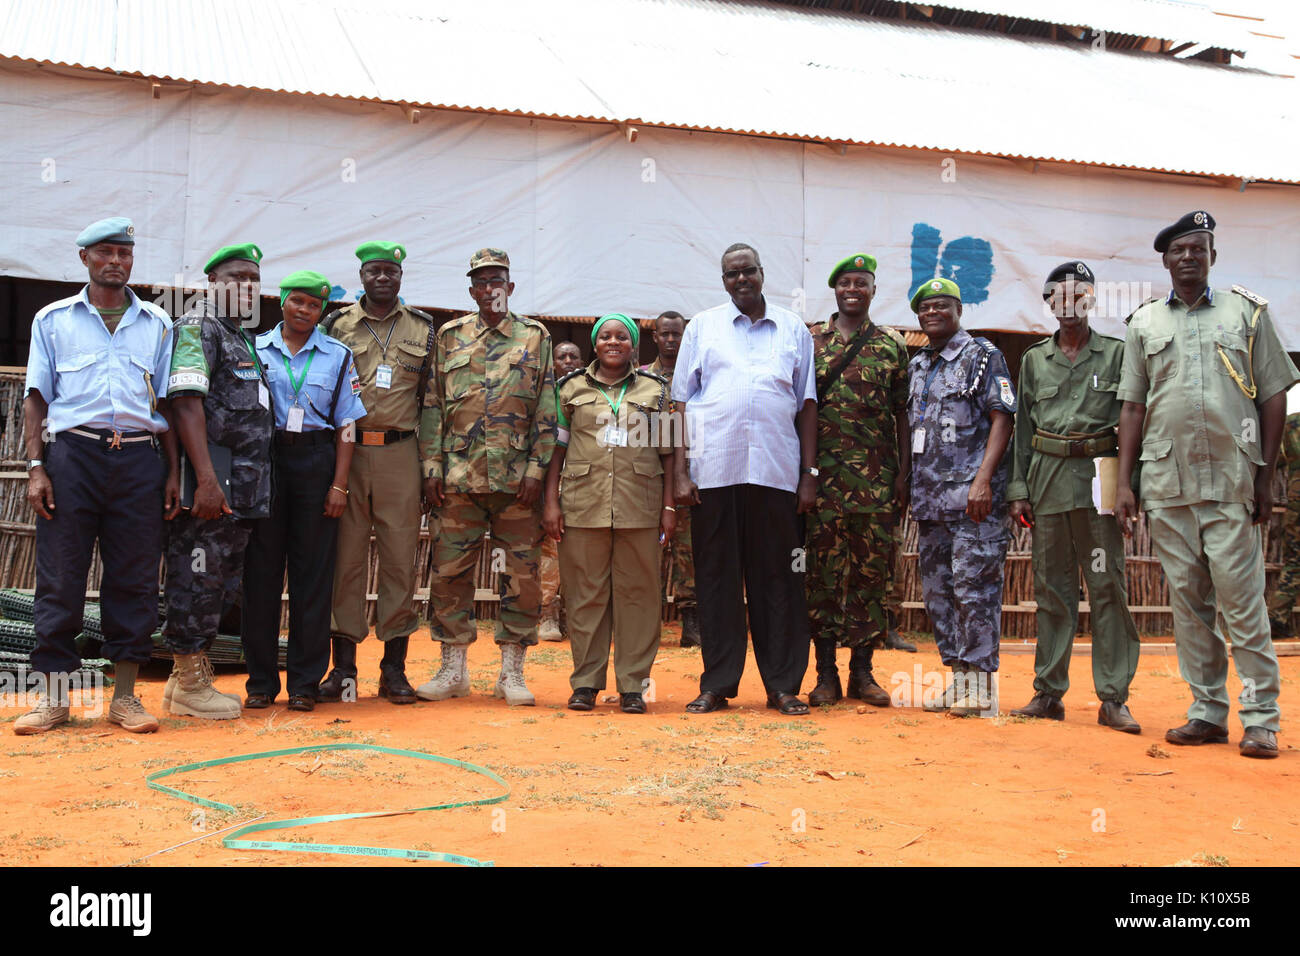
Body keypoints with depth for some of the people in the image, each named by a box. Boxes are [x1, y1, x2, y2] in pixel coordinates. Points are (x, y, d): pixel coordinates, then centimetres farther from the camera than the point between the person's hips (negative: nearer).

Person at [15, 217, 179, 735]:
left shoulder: (157, 324, 15)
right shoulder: (53, 319, 12)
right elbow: (36, 398, 9)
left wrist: (173, 471, 6)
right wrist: (36, 466, -2)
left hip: (139, 457, 1)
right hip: (72, 453, -1)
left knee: (135, 577, 1)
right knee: (60, 577, -2)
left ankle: (125, 695, 8)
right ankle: (53, 697, 7)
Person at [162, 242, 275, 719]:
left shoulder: (245, 339, 22)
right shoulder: (197, 327, -5)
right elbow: (186, 403, -17)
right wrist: (206, 479, -25)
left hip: (244, 490, 9)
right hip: (211, 485, -9)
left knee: (224, 582, 13)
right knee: (198, 577, -4)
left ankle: (192, 675, 23)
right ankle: (189, 685, 4)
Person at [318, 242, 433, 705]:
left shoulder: (423, 328, 12)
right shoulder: (336, 325, 10)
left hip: (401, 454, 0)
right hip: (346, 452, 0)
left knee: (400, 557, 0)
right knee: (346, 555, 1)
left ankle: (395, 667, 7)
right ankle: (343, 666, 7)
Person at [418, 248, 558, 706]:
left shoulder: (536, 337, 8)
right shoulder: (449, 336, 12)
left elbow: (547, 411, 4)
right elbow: (433, 406, 10)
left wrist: (536, 469, -5)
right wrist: (432, 466, 1)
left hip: (516, 477, -1)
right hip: (460, 475, 1)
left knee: (521, 573, 1)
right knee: (450, 570, 3)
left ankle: (512, 671, 12)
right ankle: (453, 668, 15)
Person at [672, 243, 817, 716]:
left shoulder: (793, 329, 14)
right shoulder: (702, 326, 12)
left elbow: (807, 404, 12)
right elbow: (681, 402, 9)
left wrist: (809, 474, 5)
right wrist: (679, 471, 0)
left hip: (776, 471, 0)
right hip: (713, 470, 0)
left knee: (778, 577, 2)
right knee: (716, 577, 3)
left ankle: (784, 685, 10)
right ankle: (717, 684, 11)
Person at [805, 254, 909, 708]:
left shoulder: (891, 347, 10)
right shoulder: (809, 341, 8)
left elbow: (903, 415, 9)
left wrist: (903, 474, 1)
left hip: (877, 478, 1)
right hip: (823, 474, -1)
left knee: (872, 569, 2)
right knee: (823, 569, 0)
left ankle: (862, 670, 11)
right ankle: (826, 673, 7)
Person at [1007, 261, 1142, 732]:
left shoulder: (1116, 354, 7)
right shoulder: (1034, 359, 15)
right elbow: (1022, 427, 14)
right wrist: (1019, 489, 7)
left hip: (1099, 478, -3)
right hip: (1047, 477, 3)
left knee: (1107, 587, -5)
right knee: (1051, 588, 6)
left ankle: (1113, 698, 0)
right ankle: (1048, 693, 11)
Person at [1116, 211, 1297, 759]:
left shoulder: (1247, 312, 8)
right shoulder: (1145, 323, 13)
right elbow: (1133, 407, 12)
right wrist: (1125, 483, 6)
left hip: (1231, 481, -2)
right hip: (1166, 482, 3)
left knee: (1241, 597, -5)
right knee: (1187, 600, 5)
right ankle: (1208, 713, 14)